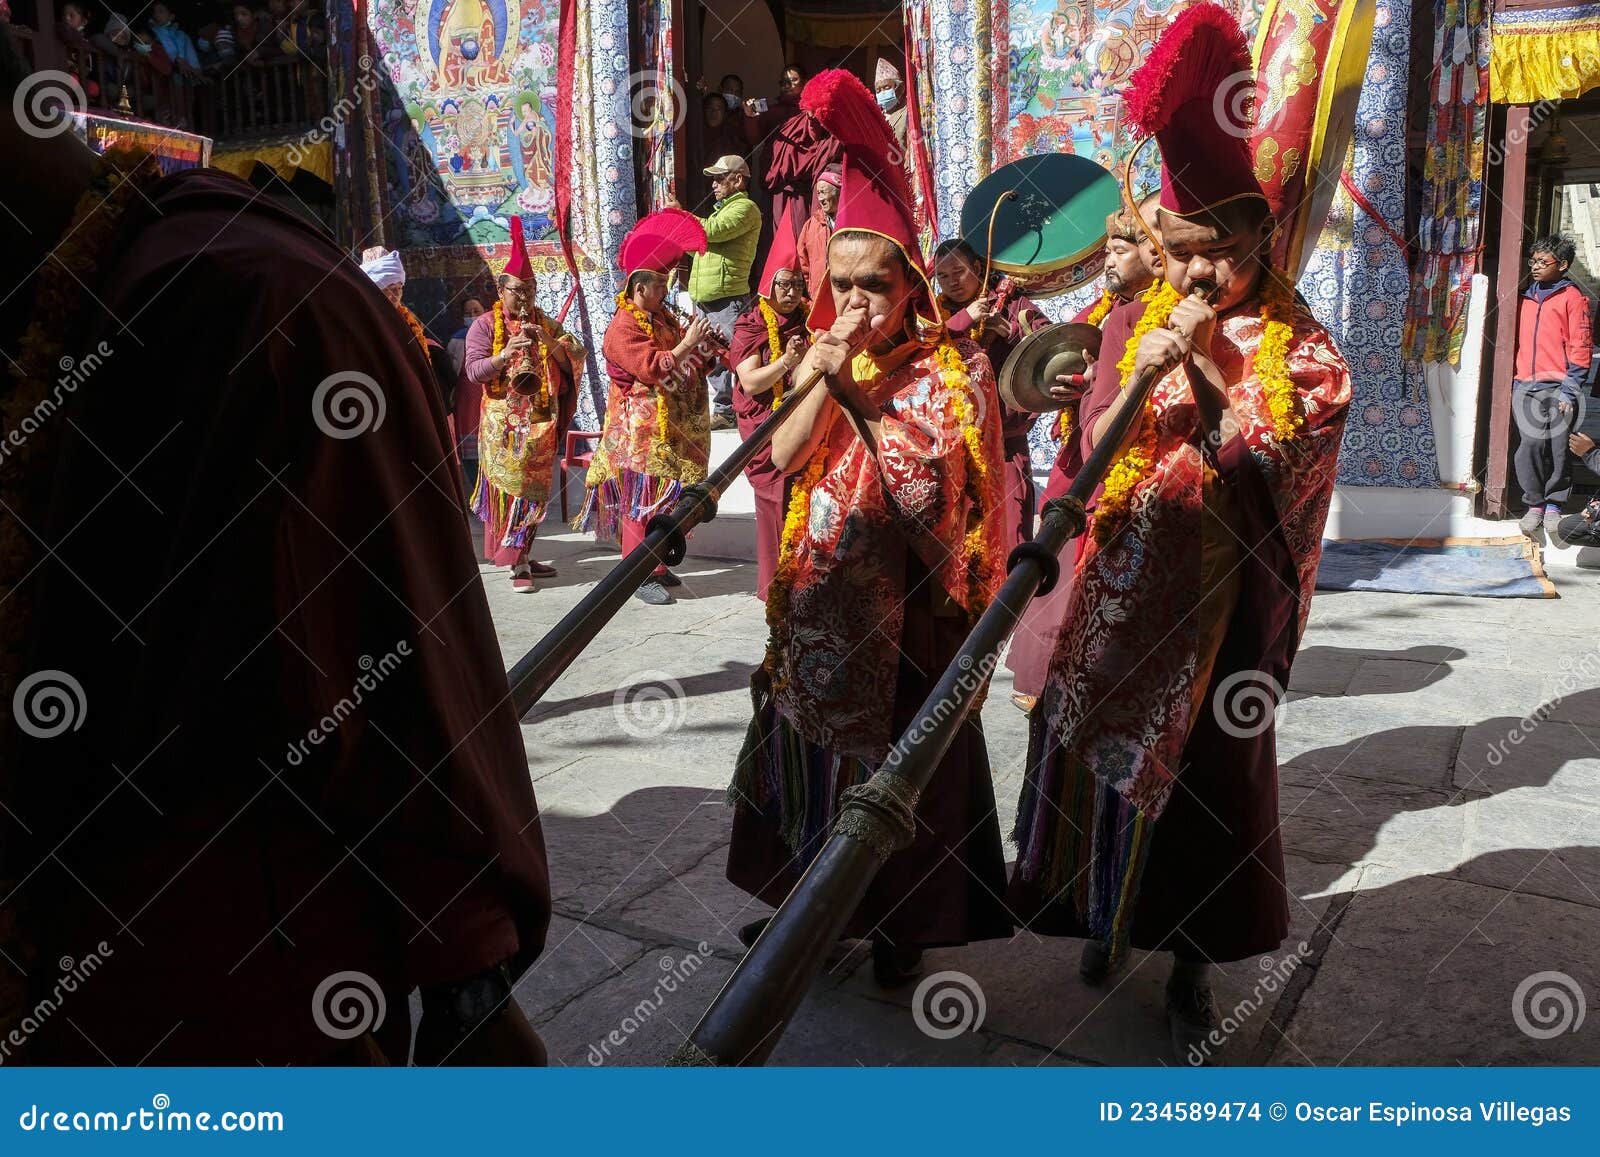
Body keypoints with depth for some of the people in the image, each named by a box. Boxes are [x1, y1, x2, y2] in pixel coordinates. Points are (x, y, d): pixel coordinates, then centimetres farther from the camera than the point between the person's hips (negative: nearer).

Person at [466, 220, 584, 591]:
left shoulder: (545, 323, 13)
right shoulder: (485, 325, 1)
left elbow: (574, 358, 3)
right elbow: (473, 370, -9)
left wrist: (548, 341, -14)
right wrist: (505, 355, -23)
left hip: (541, 421, 4)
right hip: (503, 423, -4)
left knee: (534, 489, 8)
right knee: (508, 488, -6)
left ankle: (523, 556, 18)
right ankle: (516, 562, -3)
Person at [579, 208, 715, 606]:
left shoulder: (662, 317, 14)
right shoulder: (623, 328, -14)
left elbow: (683, 358, 23)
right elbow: (653, 368, -25)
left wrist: (698, 339, 4)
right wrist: (687, 344, -21)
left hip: (672, 426, 9)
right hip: (640, 431, -9)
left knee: (664, 495, 12)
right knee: (641, 498, -5)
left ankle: (655, 565, 22)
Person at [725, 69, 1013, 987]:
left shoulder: (953, 368, -7)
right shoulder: (820, 360, 8)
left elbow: (927, 490, -18)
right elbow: (781, 462, -4)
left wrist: (863, 393, -20)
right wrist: (824, 381, -15)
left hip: (908, 599, -4)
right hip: (817, 597, 5)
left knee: (901, 758, 5)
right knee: (809, 747, 12)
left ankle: (901, 925, 22)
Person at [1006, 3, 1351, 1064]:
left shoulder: (1303, 348, -3)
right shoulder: (1140, 329, 5)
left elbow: (1274, 470, -14)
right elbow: (1092, 462, 1)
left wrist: (1212, 368, -21)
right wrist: (1140, 380, -16)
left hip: (1224, 597, -3)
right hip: (1125, 587, 3)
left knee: (1208, 764, 4)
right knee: (1103, 743, 10)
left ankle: (1193, 954, 23)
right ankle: (1112, 910, 33)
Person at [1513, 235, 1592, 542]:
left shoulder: (1572, 297, 2)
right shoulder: (1526, 298, 17)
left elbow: (1580, 348, -3)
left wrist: (1569, 391, -9)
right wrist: (1513, 382, 13)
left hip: (1557, 388, -3)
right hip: (1524, 387, 3)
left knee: (1558, 449, -2)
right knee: (1530, 445, -6)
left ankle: (1554, 505, 11)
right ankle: (1534, 504, 6)